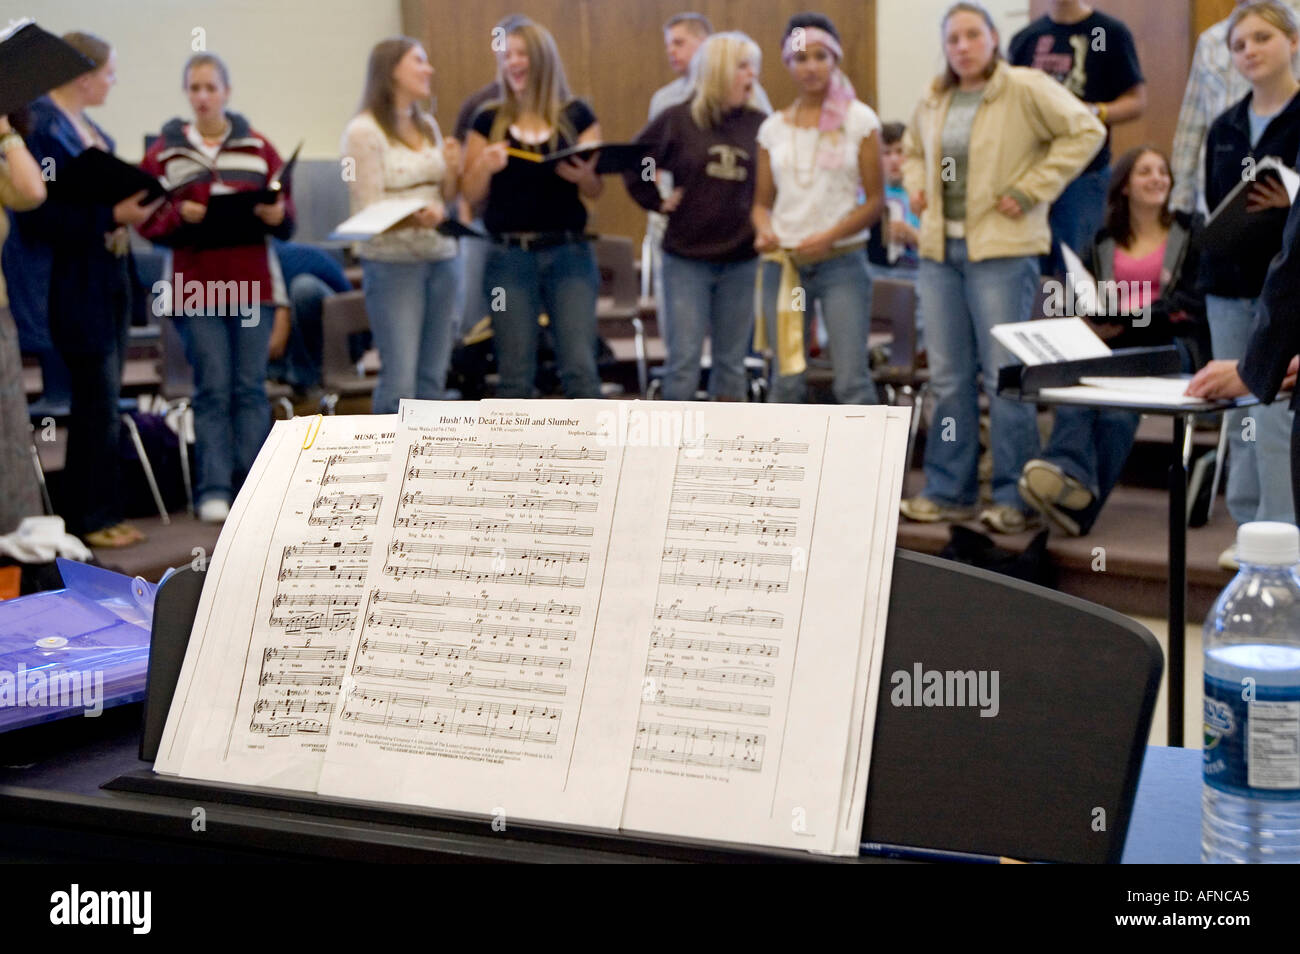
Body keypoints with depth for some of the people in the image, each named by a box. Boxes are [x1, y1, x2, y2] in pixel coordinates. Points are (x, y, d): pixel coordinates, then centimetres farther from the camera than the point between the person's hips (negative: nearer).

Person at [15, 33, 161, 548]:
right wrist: (112, 216, -23)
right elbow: (39, 215, -21)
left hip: (110, 274, 9)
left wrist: (133, 203, 3)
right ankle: (90, 517, 9)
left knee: (102, 402, 12)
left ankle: (97, 511, 21)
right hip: (76, 282, -9)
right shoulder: (40, 127, -16)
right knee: (97, 402, -3)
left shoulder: (87, 125, 12)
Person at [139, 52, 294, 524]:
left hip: (253, 283, 1)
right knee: (213, 387, -3)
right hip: (196, 286, -1)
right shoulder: (164, 152, 6)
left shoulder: (258, 147, 9)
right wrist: (179, 215, -15)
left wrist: (277, 215, -14)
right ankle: (214, 490, 1)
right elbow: (148, 223, 4)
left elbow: (287, 221, 8)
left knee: (251, 386, 1)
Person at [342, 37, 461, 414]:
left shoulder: (427, 126, 13)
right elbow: (370, 212, -12)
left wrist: (452, 170, -3)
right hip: (392, 264, -6)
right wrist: (415, 217, -30)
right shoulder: (364, 131, -8)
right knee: (399, 380, -8)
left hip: (441, 258, 6)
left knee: (433, 377, 7)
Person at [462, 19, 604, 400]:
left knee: (580, 368, -6)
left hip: (569, 253, -1)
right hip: (509, 257, 1)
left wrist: (582, 174, -20)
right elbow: (471, 194, 6)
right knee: (515, 375, 3)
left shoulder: (577, 115, 5)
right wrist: (486, 165, -15)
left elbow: (597, 188, 3)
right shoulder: (488, 120, 6)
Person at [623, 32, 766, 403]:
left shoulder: (759, 124, 0)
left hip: (741, 260, 2)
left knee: (731, 360, 10)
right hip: (686, 258, -2)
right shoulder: (678, 119, -4)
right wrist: (657, 201, -2)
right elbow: (633, 163, 5)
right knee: (684, 358, 1)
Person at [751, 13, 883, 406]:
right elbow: (762, 201, 13)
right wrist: (764, 231, -9)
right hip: (783, 265, 3)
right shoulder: (773, 127, 9)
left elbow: (875, 199, -1)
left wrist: (830, 236, -15)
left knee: (852, 379, -7)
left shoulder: (859, 119, 1)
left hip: (842, 262, -3)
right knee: (786, 381, 5)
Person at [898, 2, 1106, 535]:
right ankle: (948, 492, 17)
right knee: (947, 378, 9)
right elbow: (913, 151, 33)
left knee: (1004, 376, -5)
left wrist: (1032, 189, -12)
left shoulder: (1027, 90, -5)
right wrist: (916, 186, 12)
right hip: (939, 250, 6)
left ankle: (1014, 497, 3)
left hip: (1002, 251, -6)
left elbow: (1086, 131, -10)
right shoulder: (933, 102, 14)